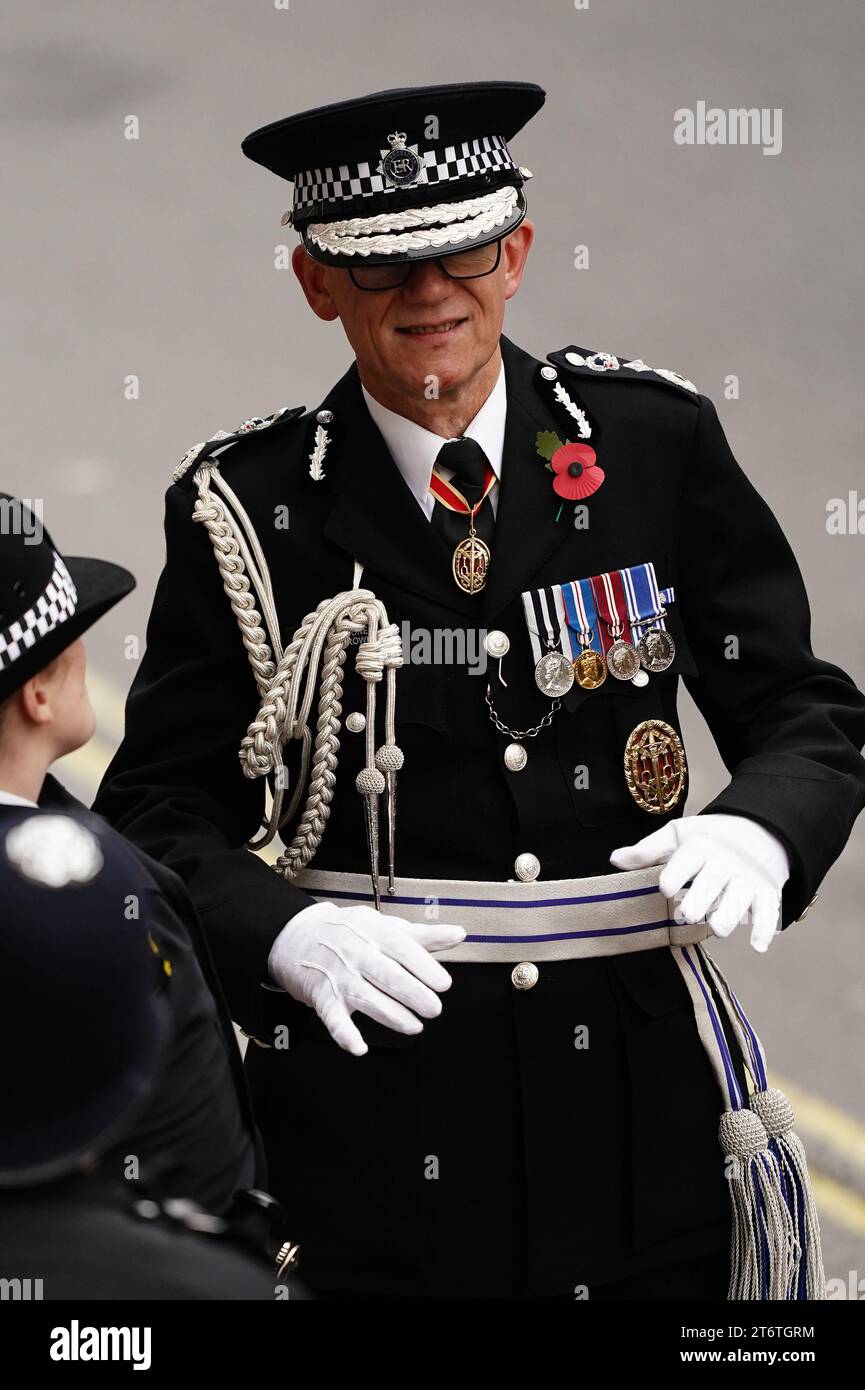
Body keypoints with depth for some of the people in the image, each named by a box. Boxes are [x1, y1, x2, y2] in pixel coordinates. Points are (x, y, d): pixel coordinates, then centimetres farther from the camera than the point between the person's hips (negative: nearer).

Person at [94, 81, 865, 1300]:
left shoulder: (654, 442, 2)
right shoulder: (250, 505, -2)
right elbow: (162, 810, -3)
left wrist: (758, 833, -18)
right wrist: (287, 934, -23)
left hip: (640, 1098, 2)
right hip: (373, 1112, -1)